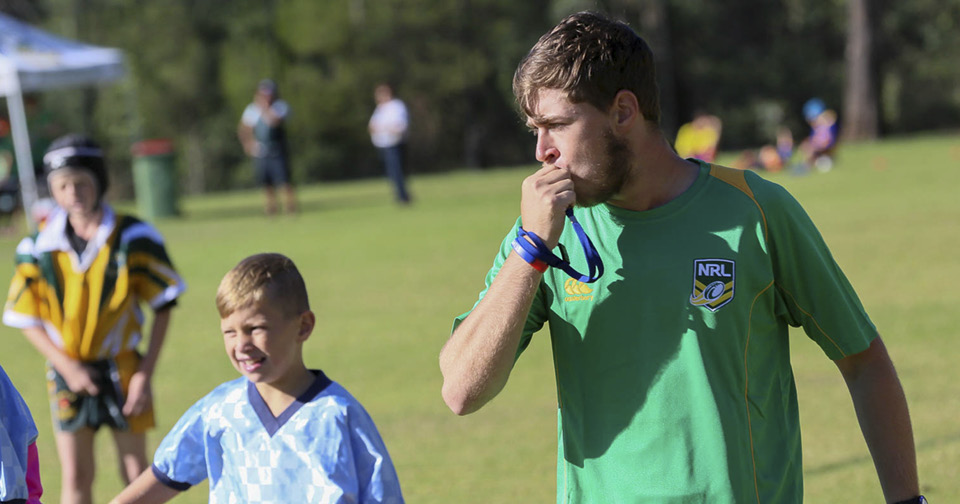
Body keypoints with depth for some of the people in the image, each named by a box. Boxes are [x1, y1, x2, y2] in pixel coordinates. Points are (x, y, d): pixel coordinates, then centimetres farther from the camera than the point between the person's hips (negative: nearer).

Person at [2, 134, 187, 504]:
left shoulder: (133, 238, -8)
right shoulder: (38, 248, -6)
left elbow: (163, 306, -3)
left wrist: (146, 373, -8)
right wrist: (67, 367, -12)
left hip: (122, 369, -1)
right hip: (69, 373, 1)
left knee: (136, 474, 6)